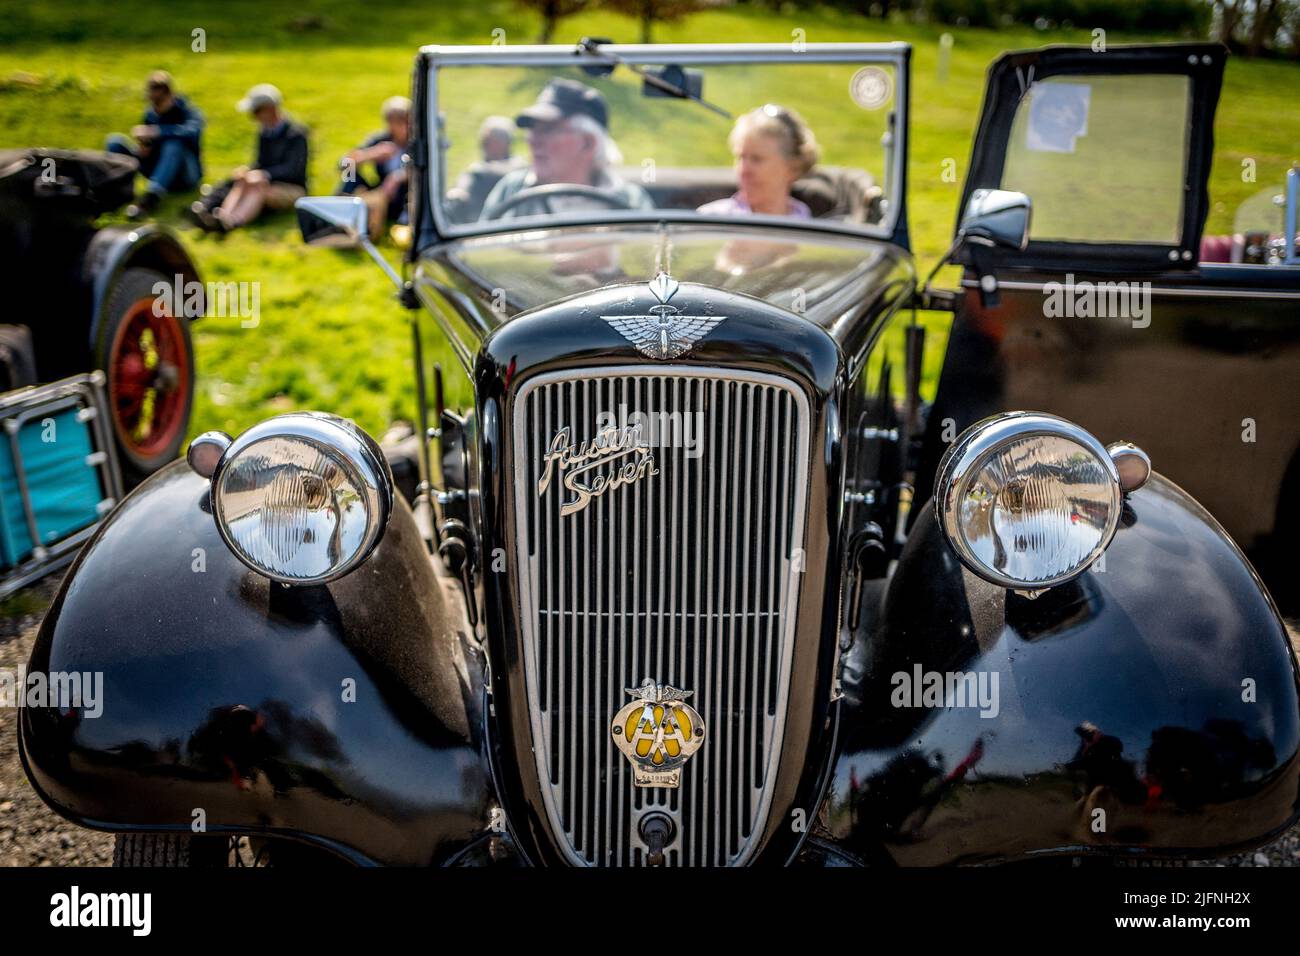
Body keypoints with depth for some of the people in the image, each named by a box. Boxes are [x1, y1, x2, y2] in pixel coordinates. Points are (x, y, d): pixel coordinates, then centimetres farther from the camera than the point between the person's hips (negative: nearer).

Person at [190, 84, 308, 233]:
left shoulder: (296, 134, -11)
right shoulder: (264, 132, 8)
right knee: (243, 180, -24)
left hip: (292, 189, -6)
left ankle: (232, 222, -58)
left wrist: (264, 174, -31)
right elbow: (261, 163, 12)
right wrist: (247, 170, -10)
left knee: (258, 184, -33)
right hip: (268, 184, 6)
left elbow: (294, 170, -19)